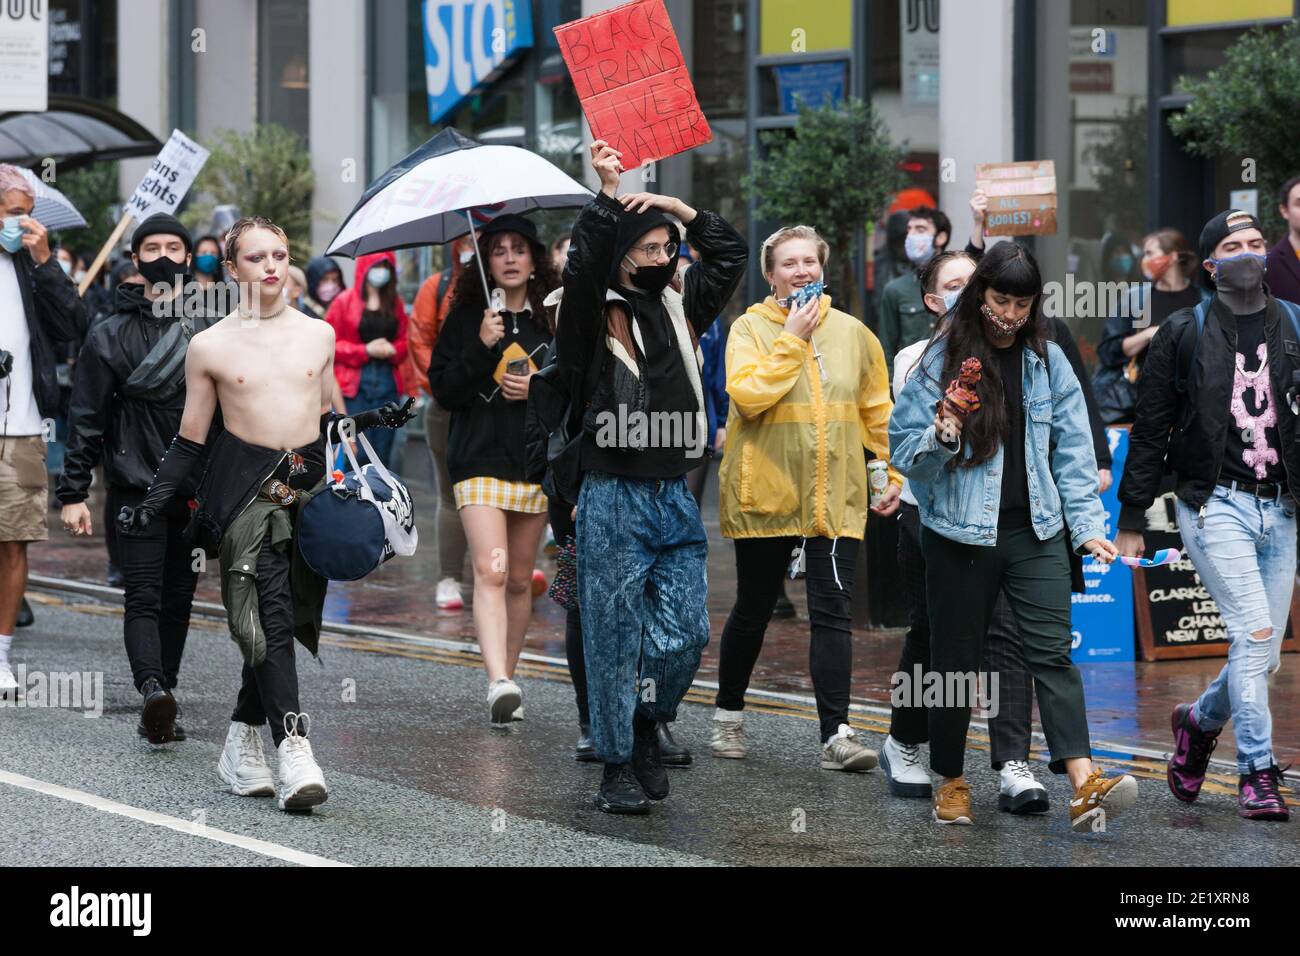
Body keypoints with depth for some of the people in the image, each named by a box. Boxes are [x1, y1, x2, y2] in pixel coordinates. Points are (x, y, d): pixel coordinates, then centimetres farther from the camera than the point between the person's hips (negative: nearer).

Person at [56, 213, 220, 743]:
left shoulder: (211, 330, 6)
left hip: (196, 488, 2)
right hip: (136, 485, -2)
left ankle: (163, 707, -4)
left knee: (179, 597, 0)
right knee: (144, 596, -5)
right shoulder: (110, 334, 3)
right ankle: (152, 690, -11)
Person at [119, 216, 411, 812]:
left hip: (308, 488, 3)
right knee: (266, 618, -16)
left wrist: (374, 421, 7)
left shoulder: (318, 335, 11)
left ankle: (242, 745, 21)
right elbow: (191, 441, 8)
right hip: (244, 489, -3)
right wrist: (152, 503, 0)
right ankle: (294, 751, -24)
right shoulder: (210, 346, 3)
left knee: (279, 622, 5)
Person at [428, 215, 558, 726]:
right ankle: (499, 683, -28)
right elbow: (443, 391, -2)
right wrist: (481, 347, -14)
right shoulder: (466, 318, 3)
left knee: (519, 579, 9)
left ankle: (506, 677, 20)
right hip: (480, 458, -3)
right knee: (490, 570, -17)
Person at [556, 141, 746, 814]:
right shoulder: (597, 314, -4)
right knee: (616, 635, 0)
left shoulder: (681, 308, 13)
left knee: (686, 634, 3)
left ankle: (647, 727, 26)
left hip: (675, 499, 5)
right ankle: (617, 765, 7)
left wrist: (676, 207, 7)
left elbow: (729, 252, 17)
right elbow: (583, 264, -22)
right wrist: (608, 194, -21)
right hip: (614, 500, -5)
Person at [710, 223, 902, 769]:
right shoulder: (751, 329, -2)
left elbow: (878, 411, 14)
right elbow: (747, 394, -19)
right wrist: (792, 339, -15)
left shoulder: (852, 332, 7)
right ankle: (728, 715, 29)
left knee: (832, 613, -6)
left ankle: (836, 735, -8)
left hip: (836, 497, 2)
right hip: (765, 494, -2)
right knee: (753, 611, 11)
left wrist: (893, 472, 7)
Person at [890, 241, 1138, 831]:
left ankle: (1084, 785, -22)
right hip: (960, 534, -1)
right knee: (957, 661, 6)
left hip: (1035, 532, 1)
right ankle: (951, 782, 21)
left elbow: (1073, 452, 8)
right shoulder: (940, 361, -1)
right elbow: (903, 450, 0)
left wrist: (1088, 527, 0)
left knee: (1052, 652, -11)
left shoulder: (1048, 363, 7)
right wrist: (943, 437, -21)